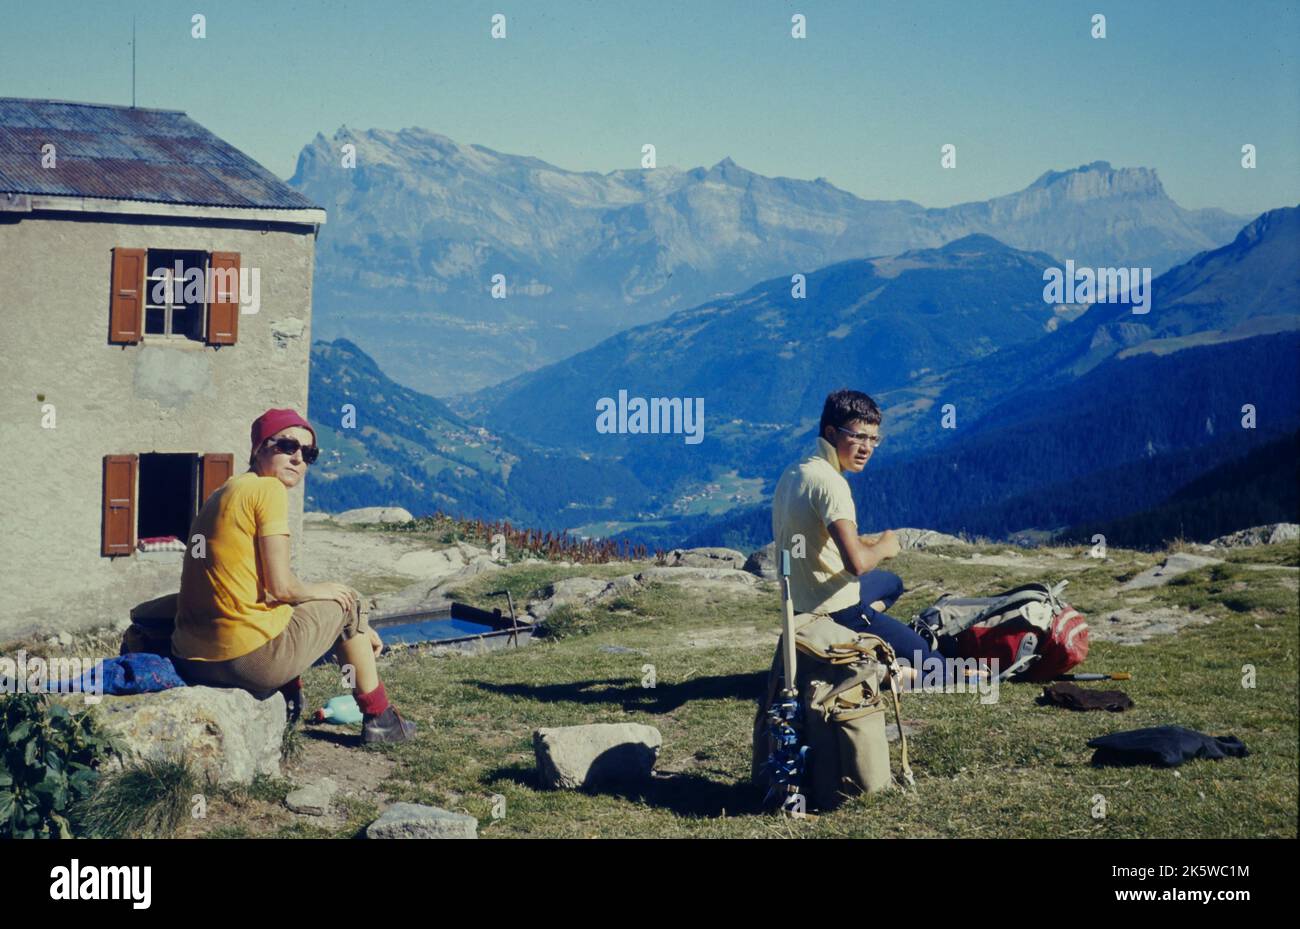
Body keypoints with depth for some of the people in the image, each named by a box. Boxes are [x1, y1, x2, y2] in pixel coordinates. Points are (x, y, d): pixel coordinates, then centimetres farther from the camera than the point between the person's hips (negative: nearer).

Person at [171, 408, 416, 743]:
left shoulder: (223, 494, 18)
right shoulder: (268, 489, -9)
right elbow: (281, 587, -16)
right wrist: (319, 590, 9)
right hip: (250, 660, -8)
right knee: (346, 601, 16)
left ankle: (289, 698, 28)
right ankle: (378, 718, 24)